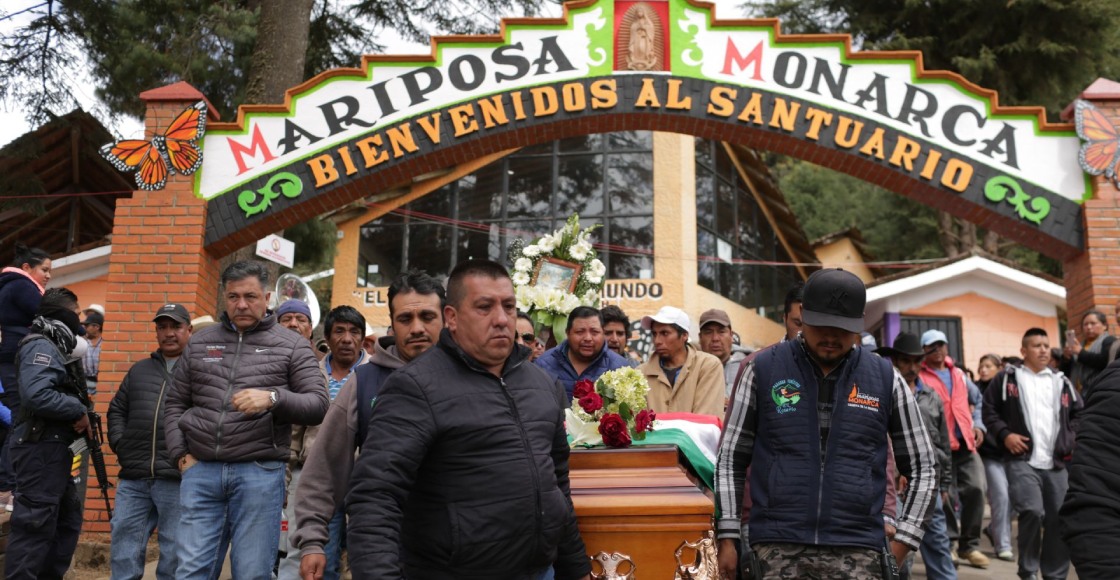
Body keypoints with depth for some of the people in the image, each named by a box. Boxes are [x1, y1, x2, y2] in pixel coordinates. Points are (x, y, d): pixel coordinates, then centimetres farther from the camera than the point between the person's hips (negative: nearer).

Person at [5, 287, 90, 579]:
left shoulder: (57, 347, 19)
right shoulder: (41, 346, -12)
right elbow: (37, 395, -27)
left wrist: (80, 412, 4)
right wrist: (79, 411, -17)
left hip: (54, 448, 10)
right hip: (40, 447, -10)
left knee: (68, 520, 15)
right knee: (36, 524, -8)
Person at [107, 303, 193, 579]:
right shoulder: (139, 370, 20)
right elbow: (117, 409, 26)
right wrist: (119, 443, 10)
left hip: (177, 480, -5)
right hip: (133, 479, 5)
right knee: (123, 557, 9)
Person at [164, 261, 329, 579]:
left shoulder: (292, 345, 3)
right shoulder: (199, 343, 13)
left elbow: (319, 405, -3)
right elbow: (175, 404, 18)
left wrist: (273, 398, -19)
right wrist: (181, 454, 5)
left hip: (259, 472, -3)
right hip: (201, 470, 3)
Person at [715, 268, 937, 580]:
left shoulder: (886, 378, 6)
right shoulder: (763, 369, 4)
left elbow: (922, 467, 13)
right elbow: (730, 459, 7)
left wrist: (902, 543, 3)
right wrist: (727, 538, 1)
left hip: (857, 554, 1)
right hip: (777, 550, 0)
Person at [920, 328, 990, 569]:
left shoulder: (959, 374, 16)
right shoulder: (920, 377, -4)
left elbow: (977, 400, 27)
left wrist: (978, 424, 12)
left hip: (965, 444, 5)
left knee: (975, 490, -1)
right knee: (946, 496, -1)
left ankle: (969, 544, 14)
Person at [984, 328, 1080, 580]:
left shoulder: (1061, 382, 16)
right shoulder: (1007, 378, 5)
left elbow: (1079, 413, 23)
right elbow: (989, 409, 4)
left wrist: (1072, 438, 7)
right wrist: (1005, 434, -8)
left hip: (1057, 462, 5)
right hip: (1022, 459, -4)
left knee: (1059, 520, 5)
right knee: (1032, 511, -21)